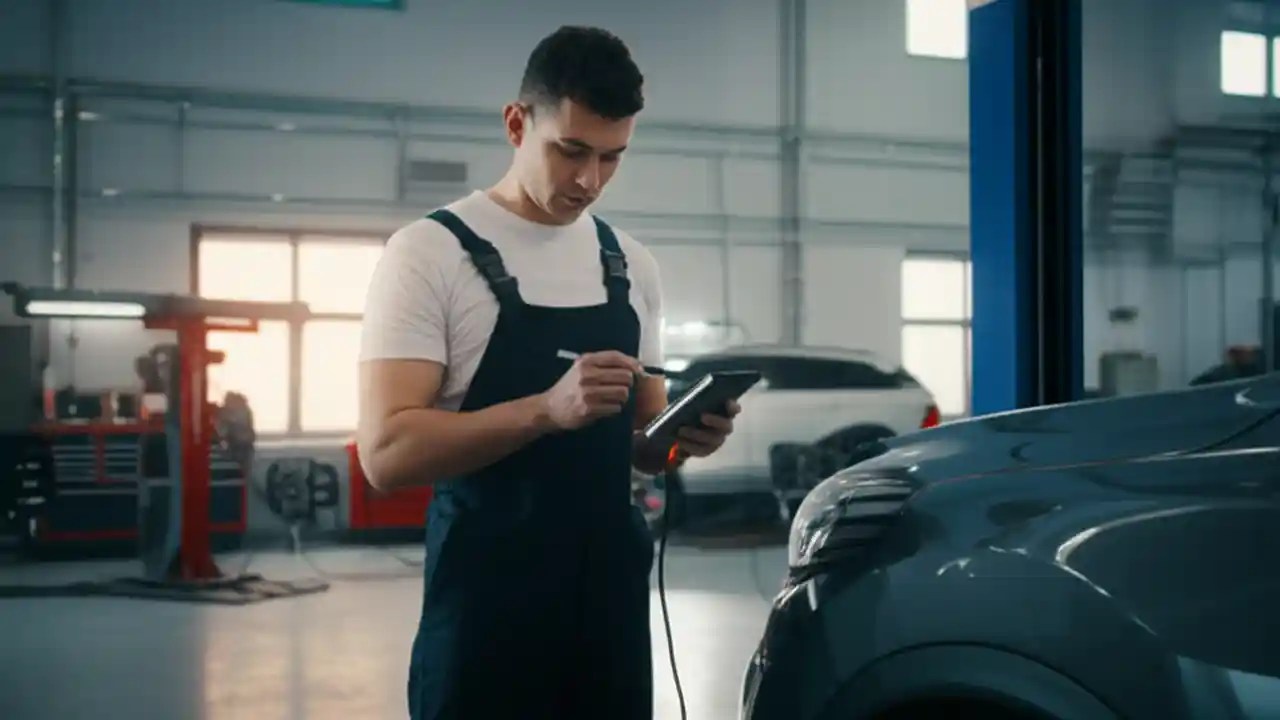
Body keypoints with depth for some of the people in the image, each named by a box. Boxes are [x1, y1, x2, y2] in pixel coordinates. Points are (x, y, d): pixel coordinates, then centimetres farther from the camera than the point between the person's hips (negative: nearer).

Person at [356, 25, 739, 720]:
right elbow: (386, 452, -17)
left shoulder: (631, 265, 8)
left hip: (613, 598, 6)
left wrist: (683, 435, -7)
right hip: (486, 611, -5)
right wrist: (548, 408, -29)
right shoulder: (430, 251, -9)